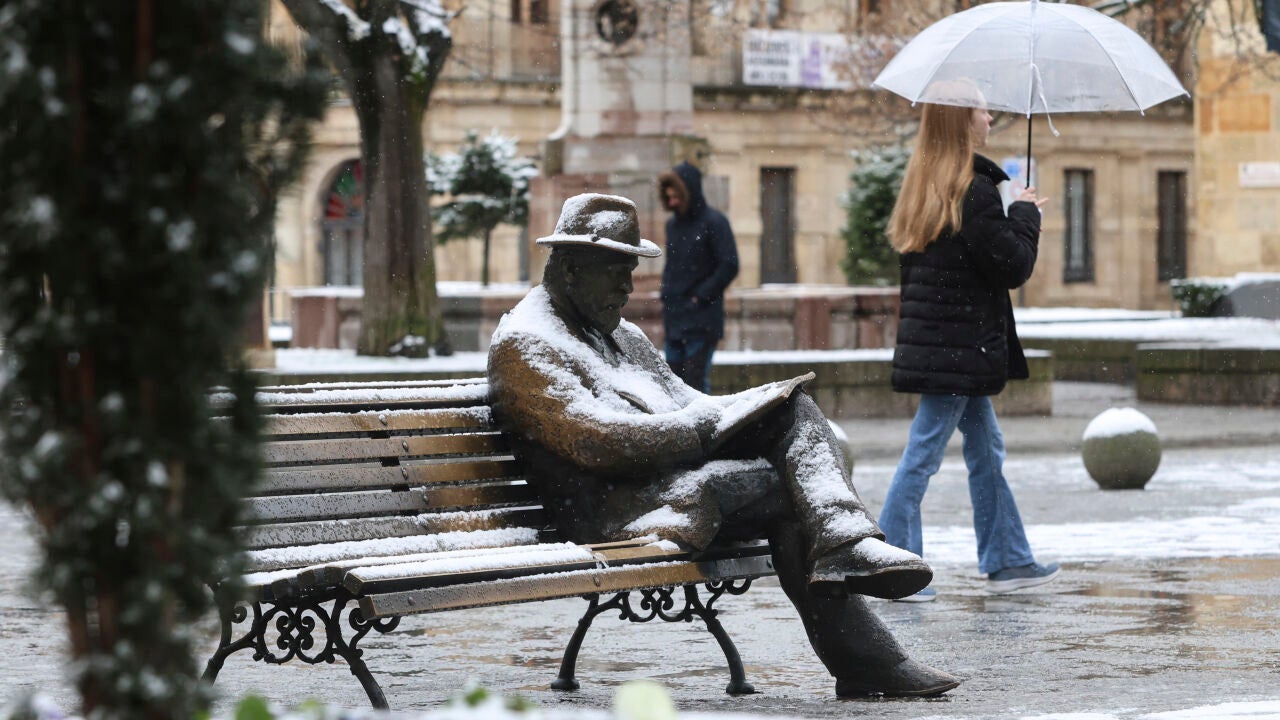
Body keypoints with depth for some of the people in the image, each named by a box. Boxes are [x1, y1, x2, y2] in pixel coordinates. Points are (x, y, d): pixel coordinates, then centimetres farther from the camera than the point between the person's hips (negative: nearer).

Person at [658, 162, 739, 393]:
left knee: (696, 379, -8)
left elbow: (729, 266, -12)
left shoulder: (714, 222, -8)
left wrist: (701, 296, -13)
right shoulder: (673, 224, 12)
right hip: (674, 321, 7)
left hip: (702, 321, -7)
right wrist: (667, 293, 6)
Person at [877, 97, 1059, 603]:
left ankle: (1007, 560, 24)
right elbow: (1013, 267, -15)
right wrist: (1026, 213, -1)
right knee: (923, 455, -4)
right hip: (959, 347, -10)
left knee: (986, 448, 17)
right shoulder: (974, 190, -18)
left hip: (933, 339, 10)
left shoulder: (924, 186, 11)